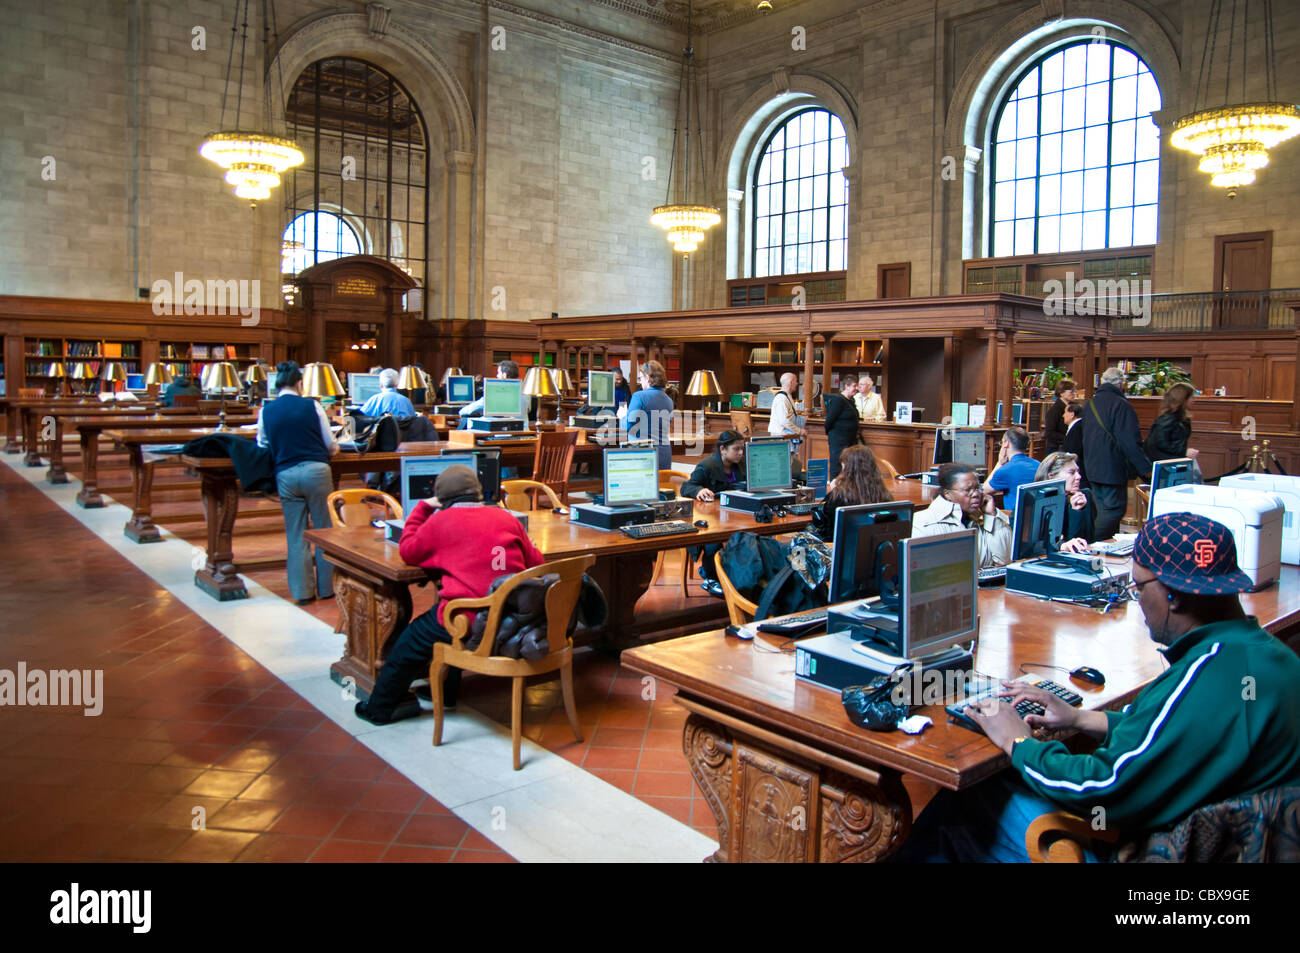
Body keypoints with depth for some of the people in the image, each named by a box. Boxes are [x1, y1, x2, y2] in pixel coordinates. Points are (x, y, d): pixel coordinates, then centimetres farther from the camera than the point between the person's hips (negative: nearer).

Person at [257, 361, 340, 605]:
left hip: (285, 475, 2)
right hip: (316, 470, -2)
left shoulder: (266, 411, 4)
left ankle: (302, 591, 12)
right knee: (325, 530, 8)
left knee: (296, 535, 10)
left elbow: (262, 446, 15)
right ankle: (327, 587, 14)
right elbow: (331, 446, 3)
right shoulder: (312, 406, -1)